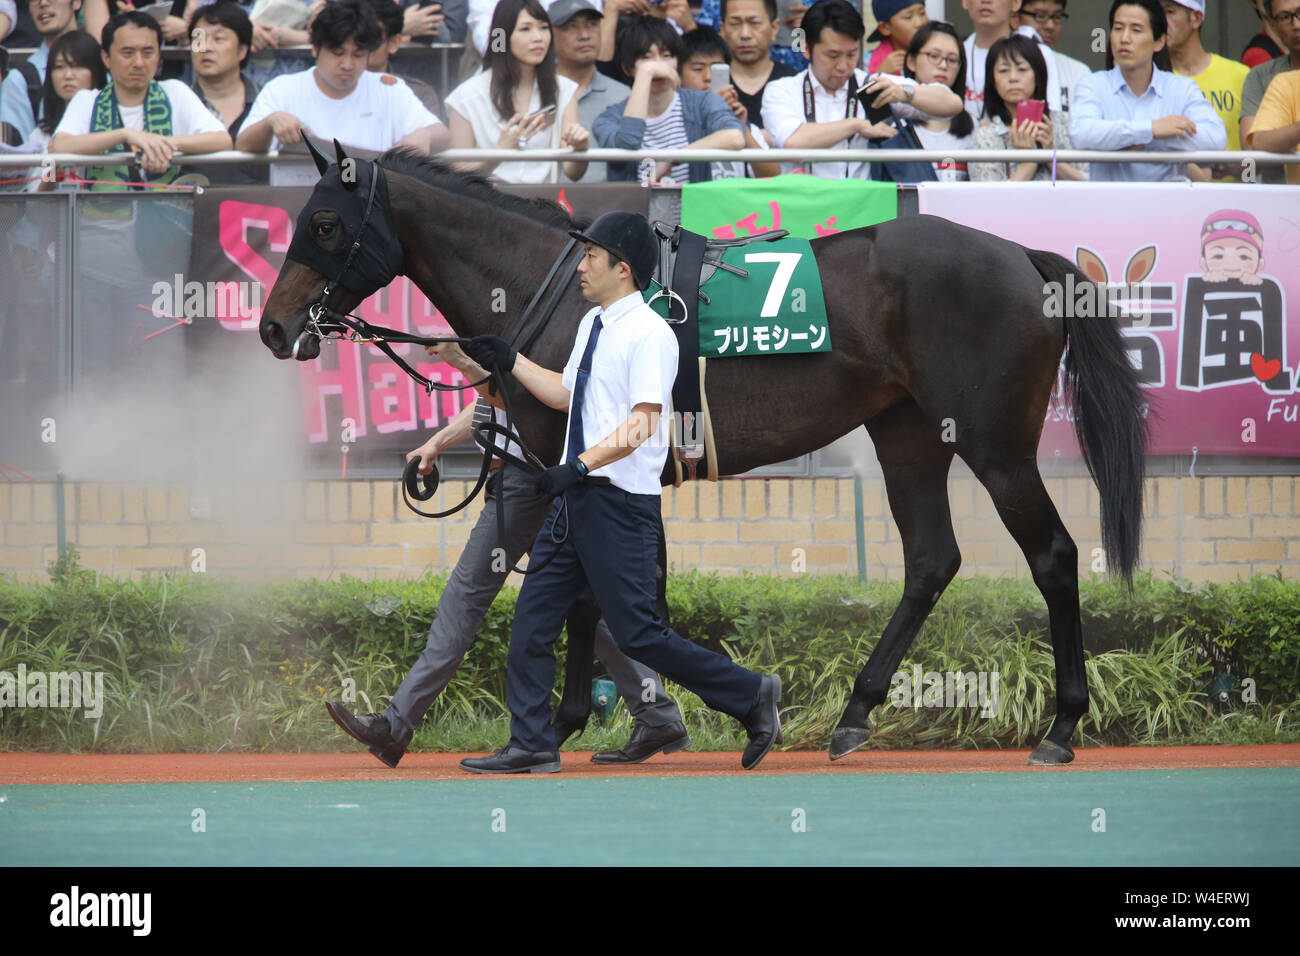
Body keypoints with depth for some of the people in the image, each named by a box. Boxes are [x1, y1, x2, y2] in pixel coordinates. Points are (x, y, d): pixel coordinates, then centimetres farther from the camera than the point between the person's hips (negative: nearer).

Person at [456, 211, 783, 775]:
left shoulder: (650, 334, -15)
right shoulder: (593, 325, 14)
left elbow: (642, 423, -24)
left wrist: (580, 466, -33)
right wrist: (511, 363, 22)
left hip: (622, 504, -9)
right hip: (575, 498, 9)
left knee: (637, 634, -8)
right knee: (533, 617, 5)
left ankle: (749, 694, 5)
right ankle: (531, 747, 10)